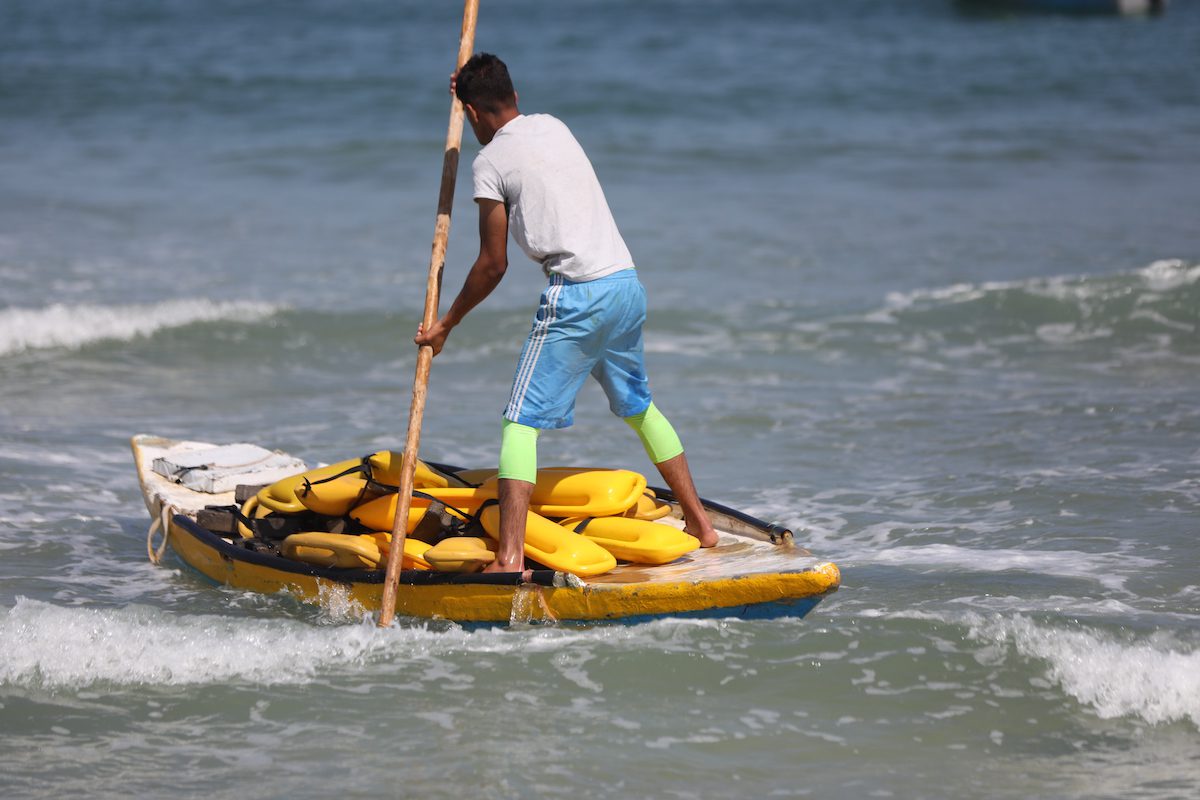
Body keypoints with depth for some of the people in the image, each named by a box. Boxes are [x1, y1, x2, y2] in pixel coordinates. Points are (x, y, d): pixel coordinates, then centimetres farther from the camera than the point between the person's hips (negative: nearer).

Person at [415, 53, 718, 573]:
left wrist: (446, 323, 10)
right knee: (638, 405, 26)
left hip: (578, 295, -7)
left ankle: (510, 558, -18)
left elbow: (494, 263, -1)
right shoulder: (553, 125, 16)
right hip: (628, 282, 7)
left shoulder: (490, 162, -3)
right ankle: (699, 523, 31)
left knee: (522, 420, -6)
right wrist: (471, 87, 45)